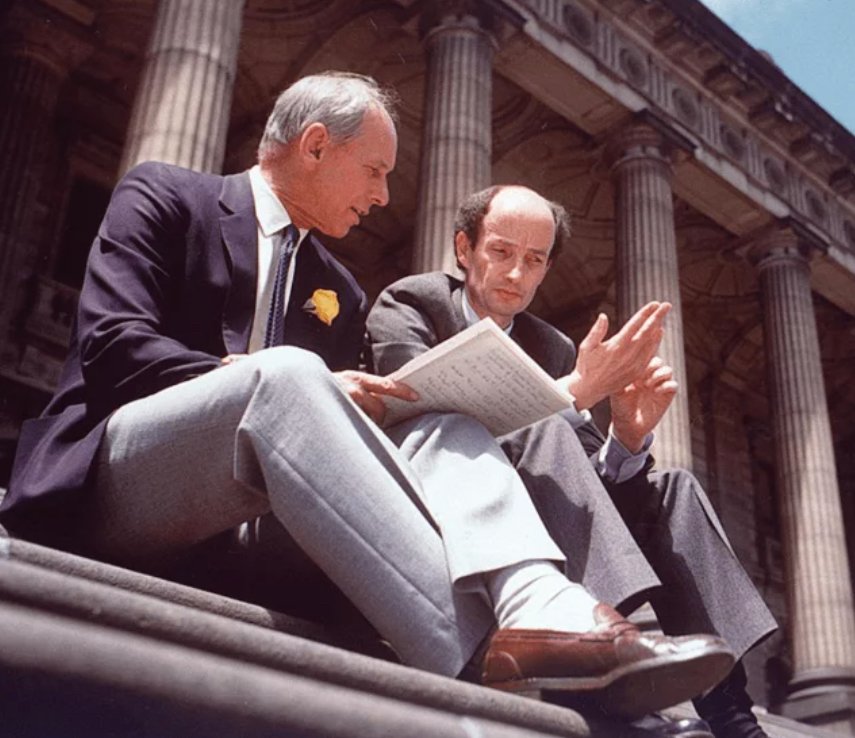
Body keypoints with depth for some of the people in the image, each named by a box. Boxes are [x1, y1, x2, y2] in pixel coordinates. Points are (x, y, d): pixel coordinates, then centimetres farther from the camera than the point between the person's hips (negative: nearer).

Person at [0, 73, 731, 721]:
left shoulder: (340, 291, 21)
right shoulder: (163, 196, 6)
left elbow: (317, 414, 16)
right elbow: (112, 346, -10)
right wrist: (291, 383, -17)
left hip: (266, 516, 6)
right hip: (117, 480, -5)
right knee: (288, 375, -34)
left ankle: (536, 612, -42)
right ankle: (483, 651, -44)